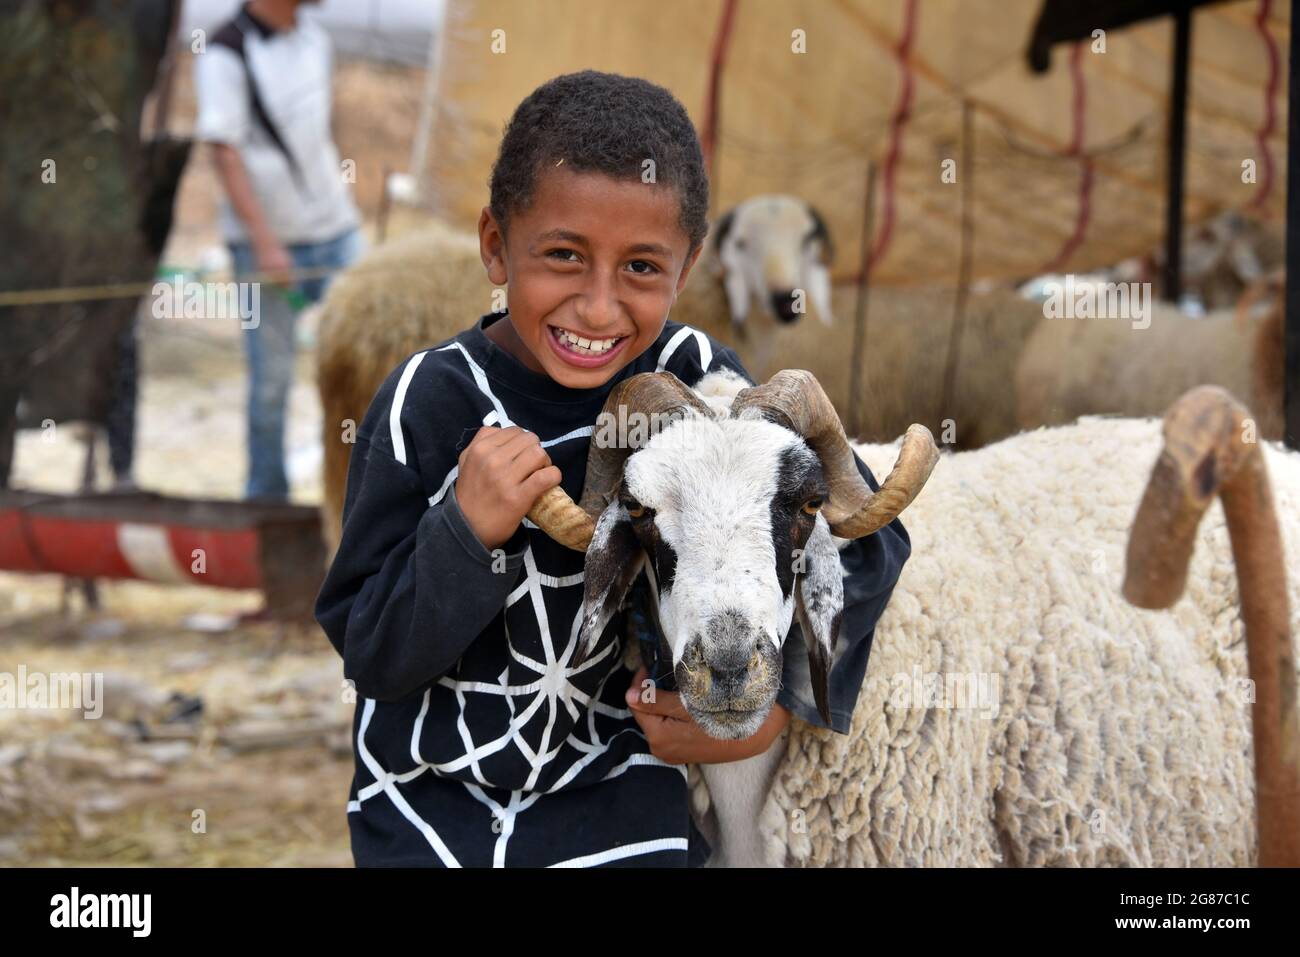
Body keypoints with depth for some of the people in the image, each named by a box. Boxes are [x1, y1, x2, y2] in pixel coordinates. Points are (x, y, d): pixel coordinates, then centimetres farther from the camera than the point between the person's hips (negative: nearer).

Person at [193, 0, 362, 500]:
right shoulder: (225, 54, -12)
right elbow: (225, 153, -15)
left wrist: (344, 205, 15)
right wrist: (265, 242, -19)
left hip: (335, 233, 6)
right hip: (267, 240, -6)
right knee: (271, 378, 3)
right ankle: (266, 497, 18)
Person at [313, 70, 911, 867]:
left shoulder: (694, 379, -12)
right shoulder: (430, 403, -16)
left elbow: (866, 535, -6)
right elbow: (373, 657, -12)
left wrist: (779, 700, -17)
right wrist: (466, 531, -28)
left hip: (619, 803, 1)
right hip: (432, 805, -1)